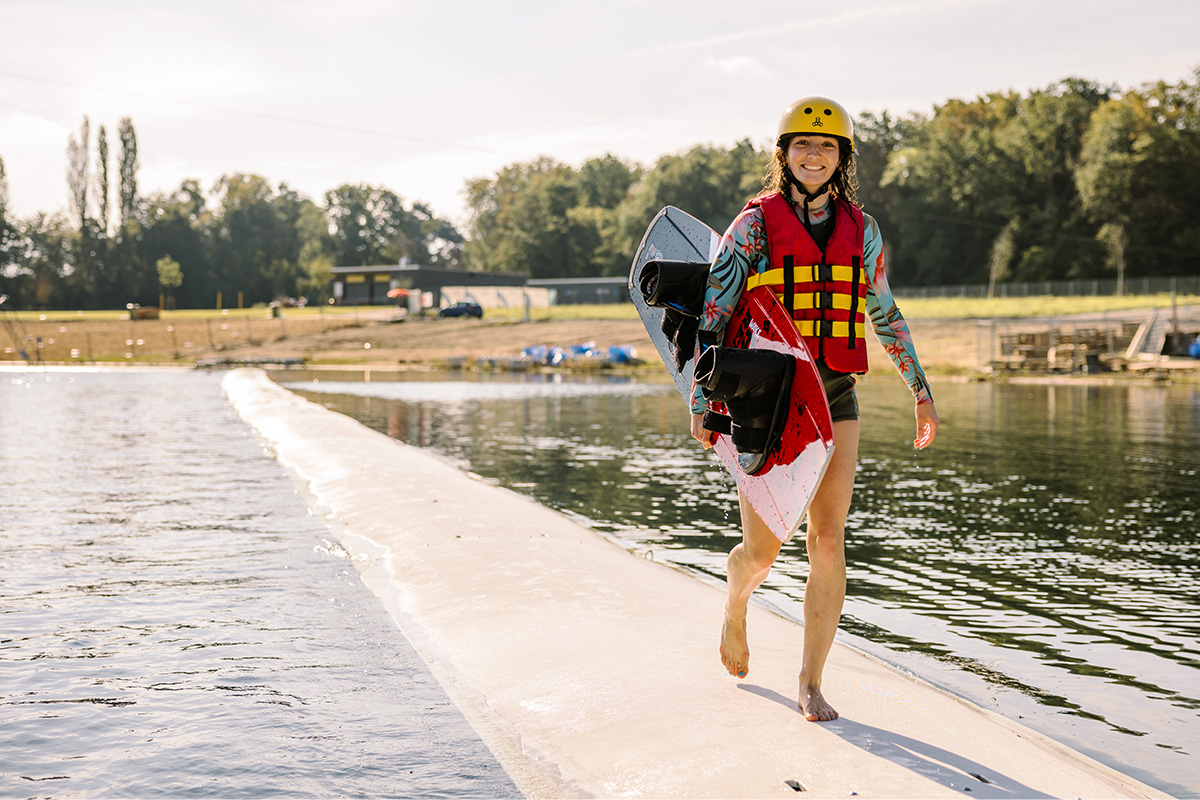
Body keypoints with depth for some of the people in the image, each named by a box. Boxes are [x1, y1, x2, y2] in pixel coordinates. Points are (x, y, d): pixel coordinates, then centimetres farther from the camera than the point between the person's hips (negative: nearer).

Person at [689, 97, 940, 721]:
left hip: (835, 398, 3)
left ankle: (811, 683, 7)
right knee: (762, 551, 1)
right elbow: (711, 311, -7)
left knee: (828, 544, -4)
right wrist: (701, 402, -15)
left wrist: (921, 393, 19)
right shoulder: (755, 224, -2)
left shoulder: (859, 230, 9)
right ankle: (735, 610, 37)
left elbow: (884, 315, 19)